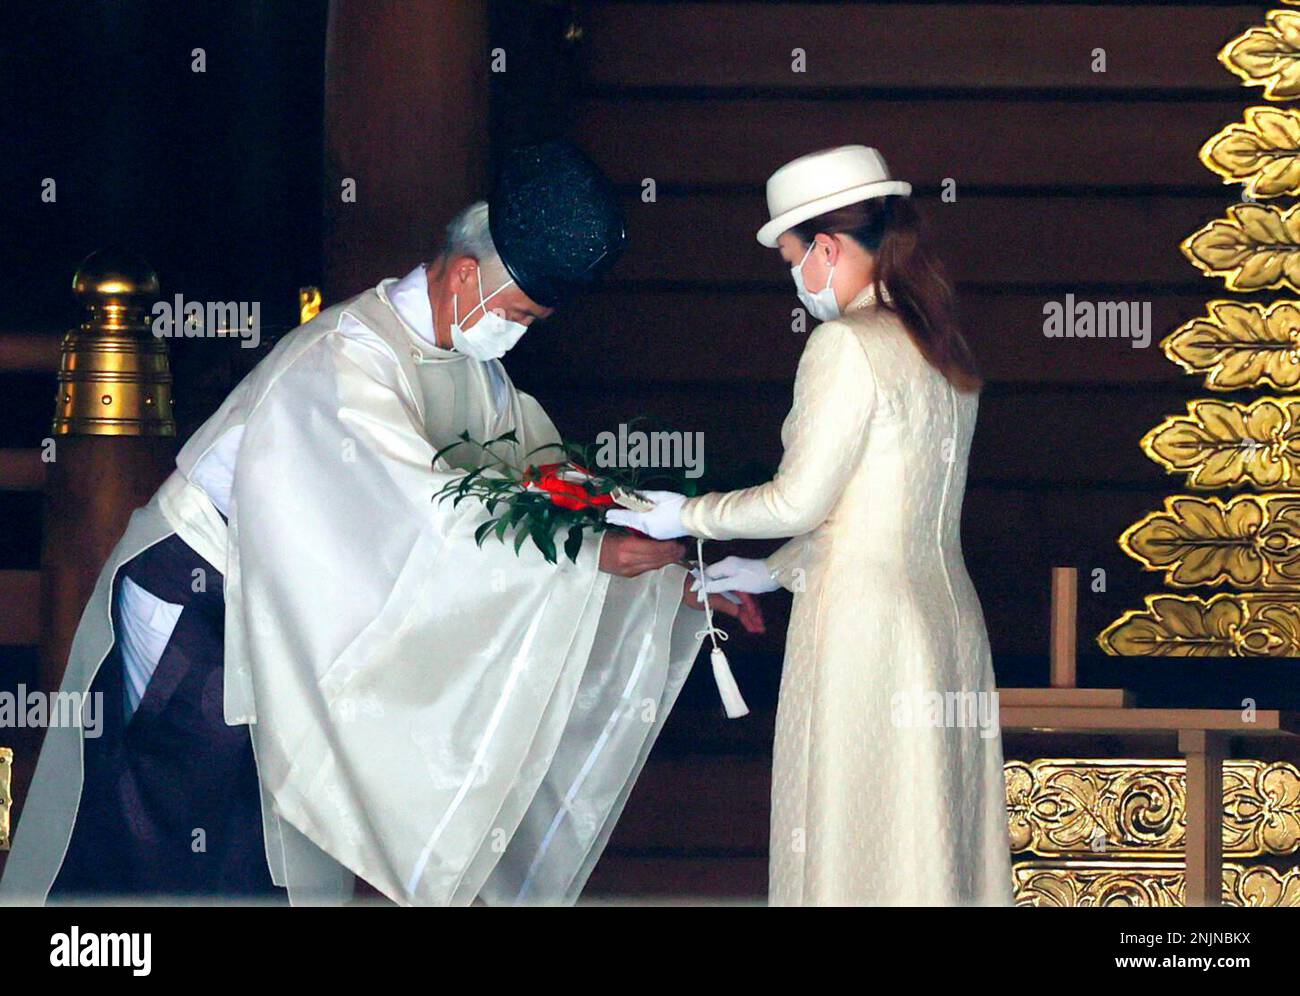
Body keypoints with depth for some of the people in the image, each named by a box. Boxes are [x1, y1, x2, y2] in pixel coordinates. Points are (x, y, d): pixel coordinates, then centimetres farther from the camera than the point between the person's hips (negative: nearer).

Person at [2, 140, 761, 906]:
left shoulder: (471, 366, 2)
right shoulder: (349, 357, -27)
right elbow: (429, 506, -34)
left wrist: (675, 580, 0)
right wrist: (591, 555, -33)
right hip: (191, 600, -9)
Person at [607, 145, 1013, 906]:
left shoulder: (846, 344, -12)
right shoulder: (943, 350, 13)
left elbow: (800, 500, -11)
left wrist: (689, 516, 4)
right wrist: (773, 573, 26)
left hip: (864, 625, -8)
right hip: (948, 617, 8)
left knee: (855, 849, -2)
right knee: (936, 837, 10)